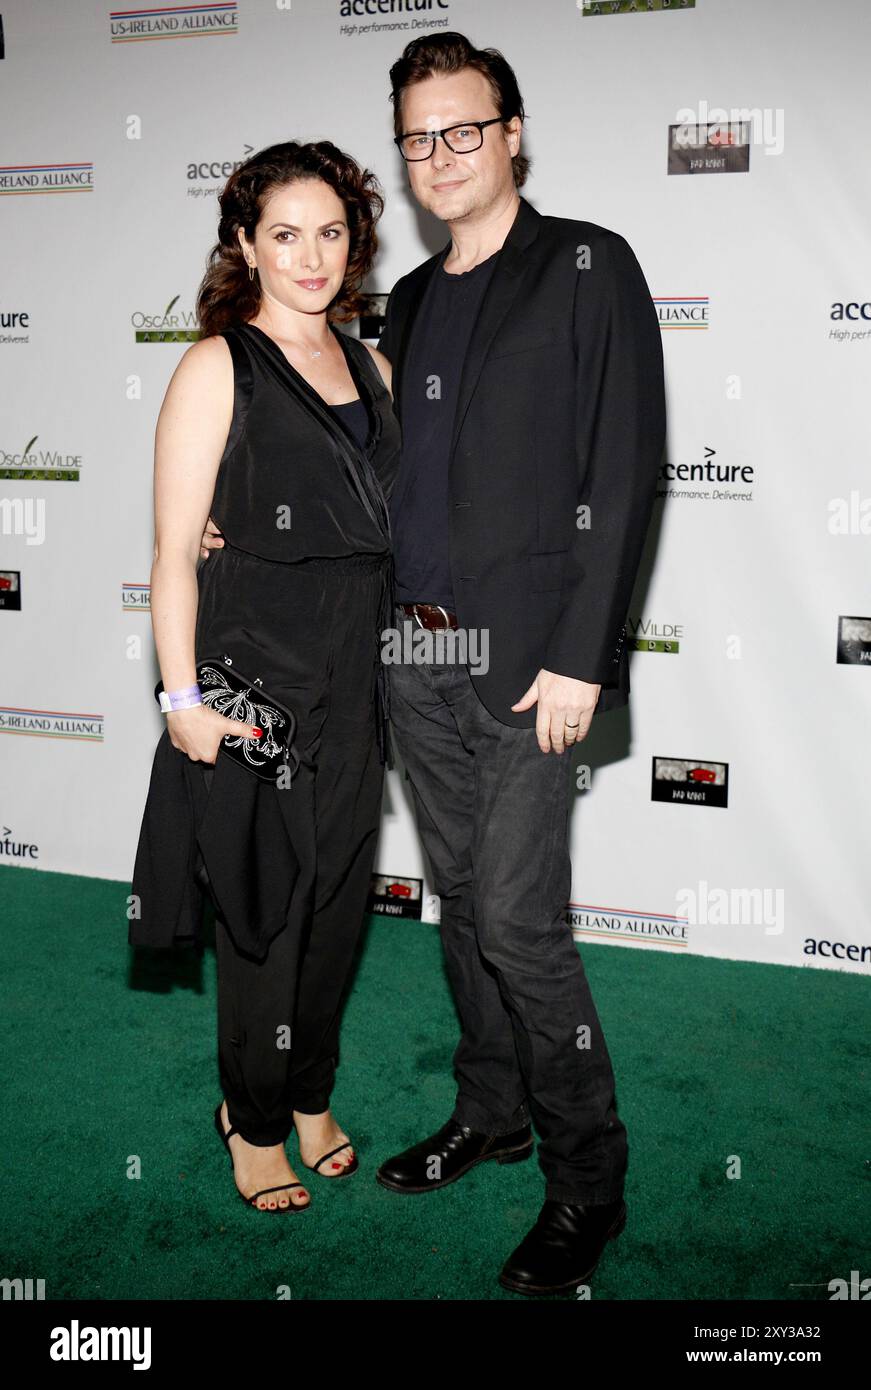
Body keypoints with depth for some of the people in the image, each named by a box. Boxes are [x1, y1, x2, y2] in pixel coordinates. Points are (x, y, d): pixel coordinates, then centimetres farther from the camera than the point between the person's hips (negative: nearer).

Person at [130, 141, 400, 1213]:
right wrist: (184, 700, -15)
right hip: (256, 671, -6)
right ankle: (255, 1122, 27)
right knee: (264, 904, 6)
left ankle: (309, 1094, 36)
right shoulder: (218, 366, -8)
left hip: (357, 677, 6)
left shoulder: (368, 363, 11)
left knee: (338, 895, 15)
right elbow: (174, 551, -11)